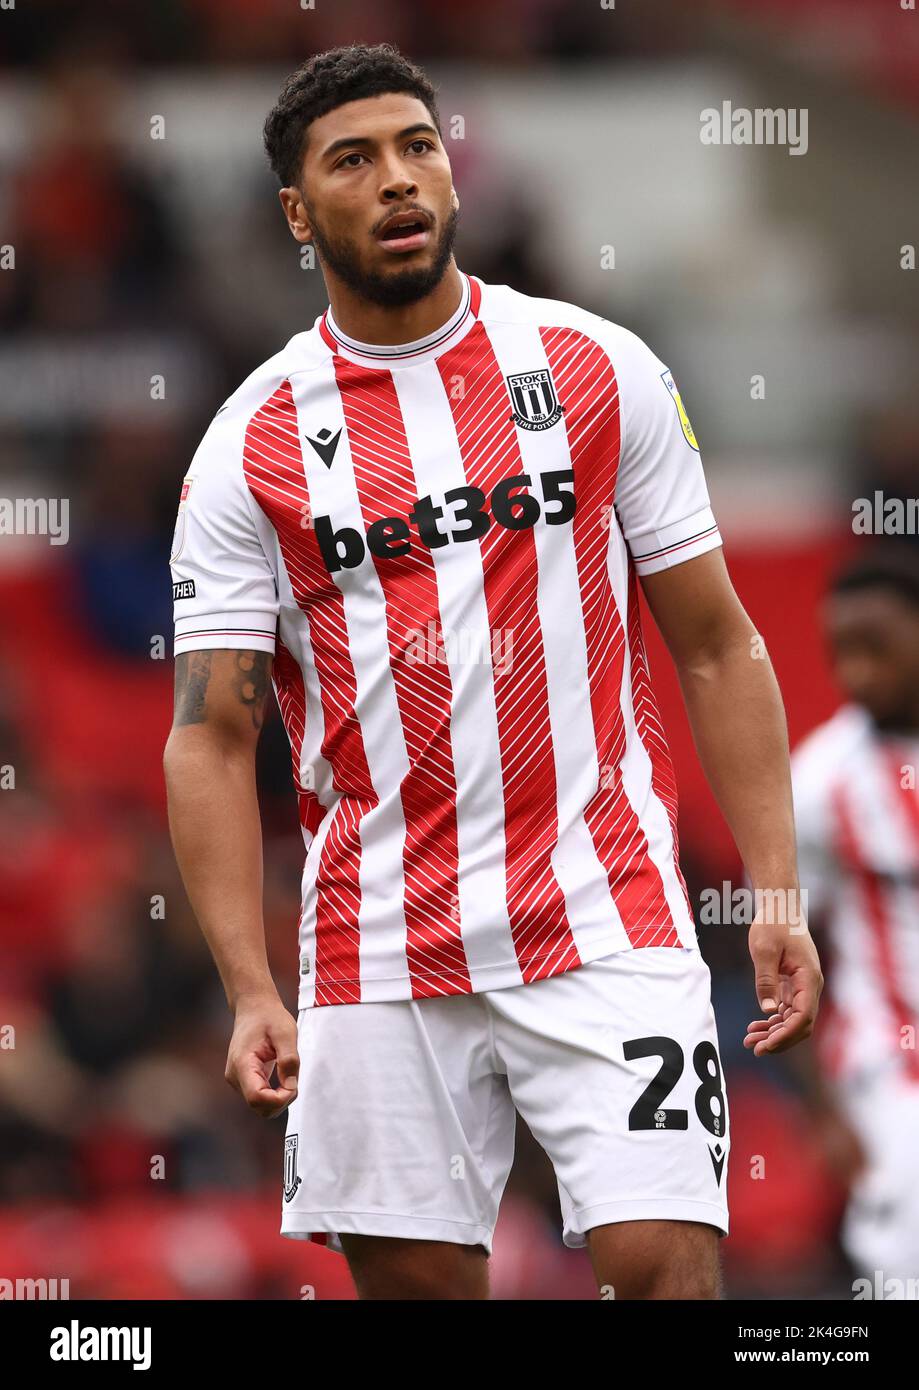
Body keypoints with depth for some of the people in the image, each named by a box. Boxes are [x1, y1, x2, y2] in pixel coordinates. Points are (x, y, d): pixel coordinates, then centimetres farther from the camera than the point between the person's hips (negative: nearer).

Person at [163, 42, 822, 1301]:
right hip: (379, 949, 1)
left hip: (605, 917, -1)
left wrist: (777, 896, -1)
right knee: (416, 1281, 4)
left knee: (665, 1263, -14)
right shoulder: (253, 444, 2)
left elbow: (716, 649, 7)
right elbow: (211, 738, 0)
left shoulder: (601, 372, 4)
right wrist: (252, 993, -11)